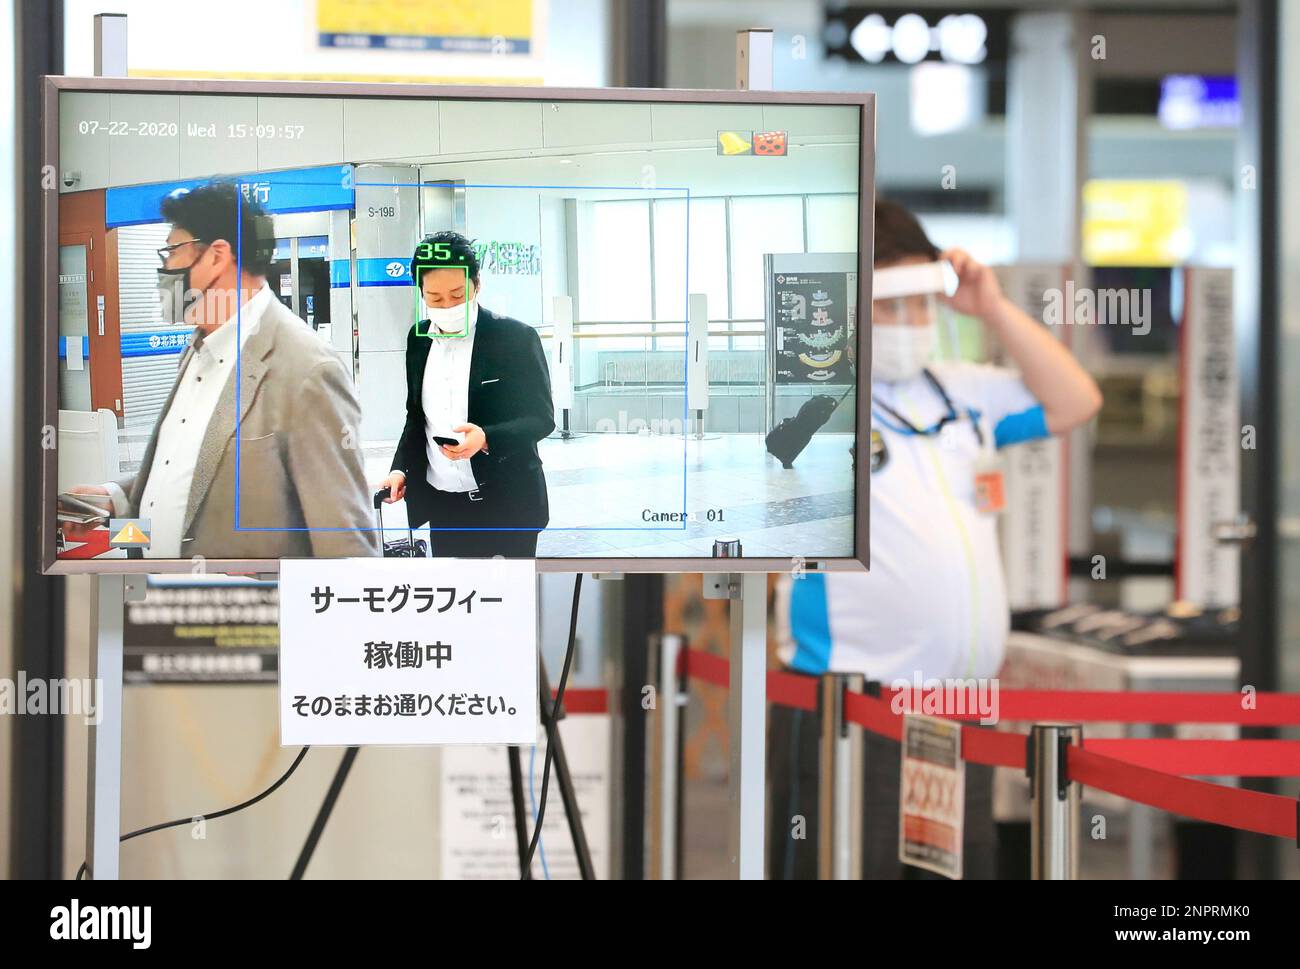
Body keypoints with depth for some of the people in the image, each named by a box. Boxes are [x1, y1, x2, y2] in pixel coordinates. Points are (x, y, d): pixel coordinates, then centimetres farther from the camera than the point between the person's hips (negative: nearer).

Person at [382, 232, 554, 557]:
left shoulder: (515, 337, -9)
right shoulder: (419, 339, 7)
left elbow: (542, 418, -9)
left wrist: (487, 439, -27)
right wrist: (401, 469, 2)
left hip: (506, 503, -5)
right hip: (444, 506, 5)